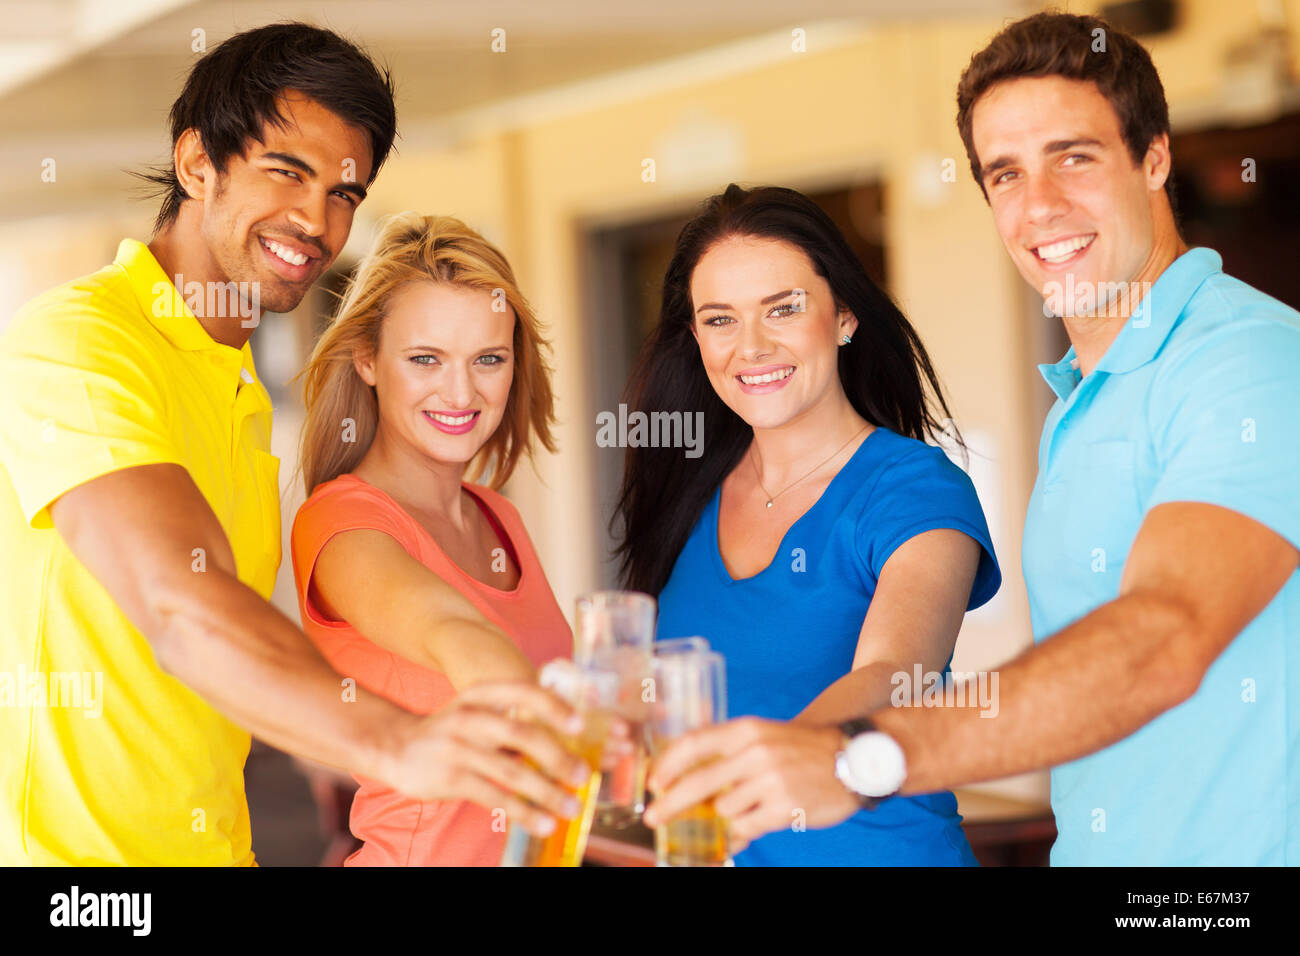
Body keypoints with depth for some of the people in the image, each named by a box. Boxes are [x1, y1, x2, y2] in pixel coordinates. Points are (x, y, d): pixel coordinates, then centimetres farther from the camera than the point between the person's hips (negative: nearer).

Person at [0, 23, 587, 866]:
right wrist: (397, 743, -46)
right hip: (68, 845, -8)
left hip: (210, 842, 9)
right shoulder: (73, 342, -17)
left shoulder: (243, 392, 15)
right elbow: (178, 606, -33)